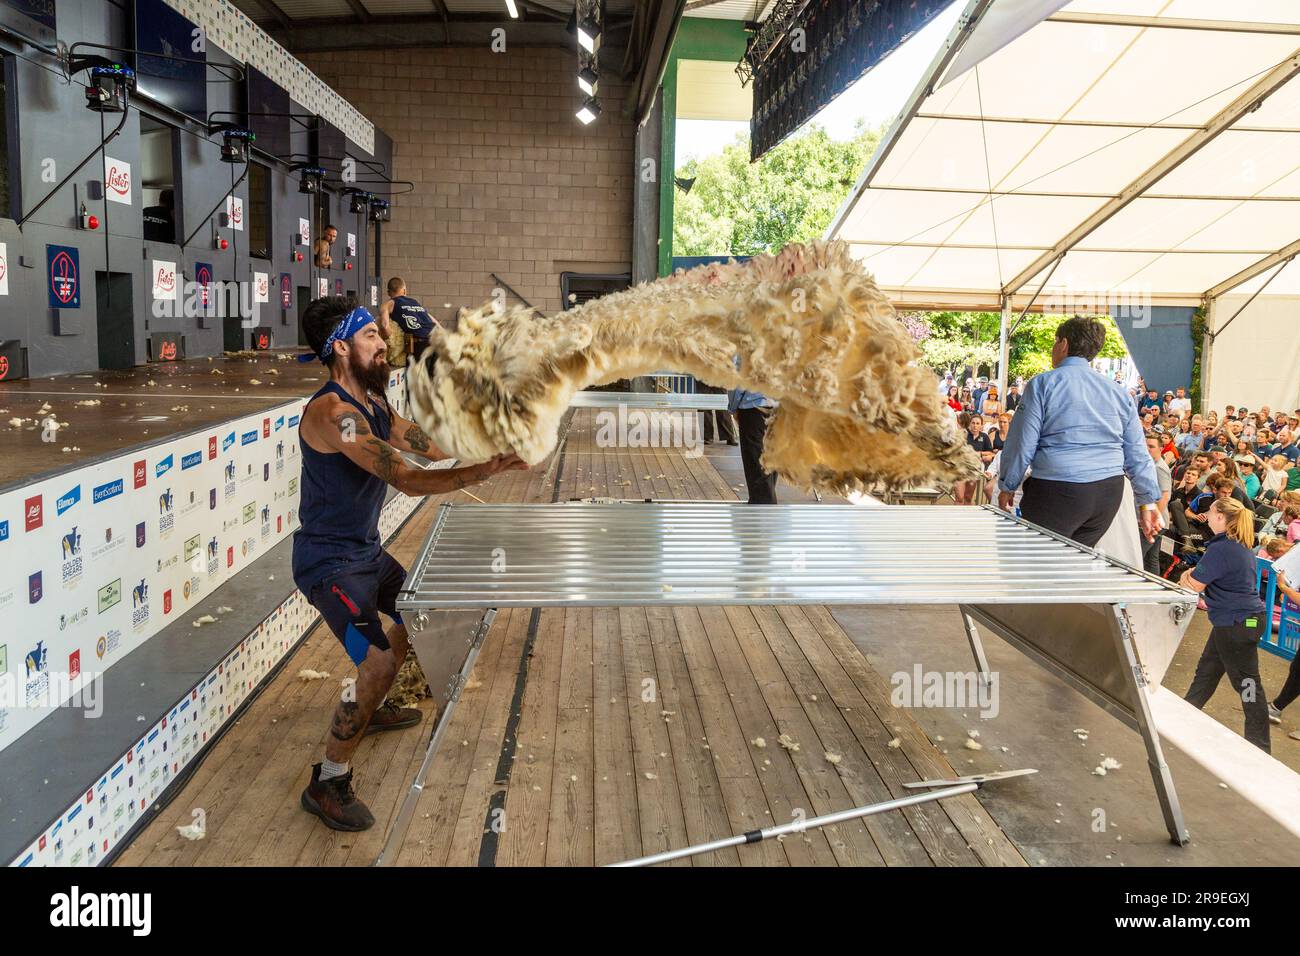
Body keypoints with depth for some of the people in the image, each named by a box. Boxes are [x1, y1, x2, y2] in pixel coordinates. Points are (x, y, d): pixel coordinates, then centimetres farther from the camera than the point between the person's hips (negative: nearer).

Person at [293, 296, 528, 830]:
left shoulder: (372, 403, 5)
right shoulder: (332, 412, -28)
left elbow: (433, 446, 6)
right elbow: (408, 480, -35)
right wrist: (488, 470, -37)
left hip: (366, 551, 11)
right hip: (329, 562, -10)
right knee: (378, 664, -21)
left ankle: (369, 708, 49)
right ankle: (328, 783, -2)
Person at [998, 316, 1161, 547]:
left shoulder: (1042, 384, -3)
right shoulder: (1117, 391, 12)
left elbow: (1022, 443, -5)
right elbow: (1138, 452, 12)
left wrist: (1007, 486, 7)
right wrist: (1149, 502, 16)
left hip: (1058, 493, -6)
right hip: (1109, 493, 6)